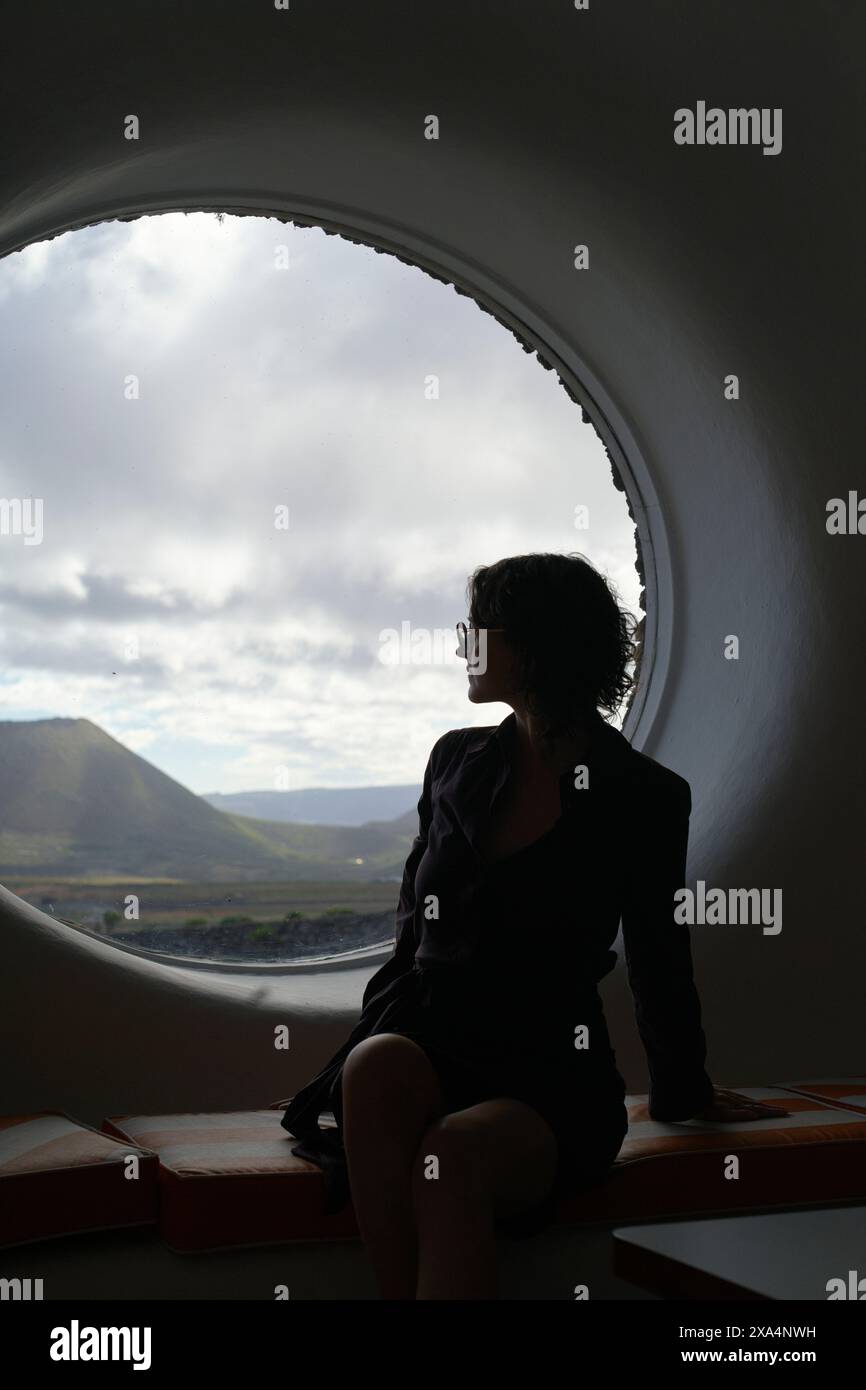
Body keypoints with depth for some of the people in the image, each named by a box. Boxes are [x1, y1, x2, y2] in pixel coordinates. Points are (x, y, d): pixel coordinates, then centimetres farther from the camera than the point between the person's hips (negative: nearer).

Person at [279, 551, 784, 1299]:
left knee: (456, 1154, -37)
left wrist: (683, 1091, 24)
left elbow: (659, 960, 13)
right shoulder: (457, 761, 13)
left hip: (554, 1078, -3)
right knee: (377, 1067, -34)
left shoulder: (644, 796, 1)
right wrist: (374, 1032, 9)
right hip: (429, 1048, 3)